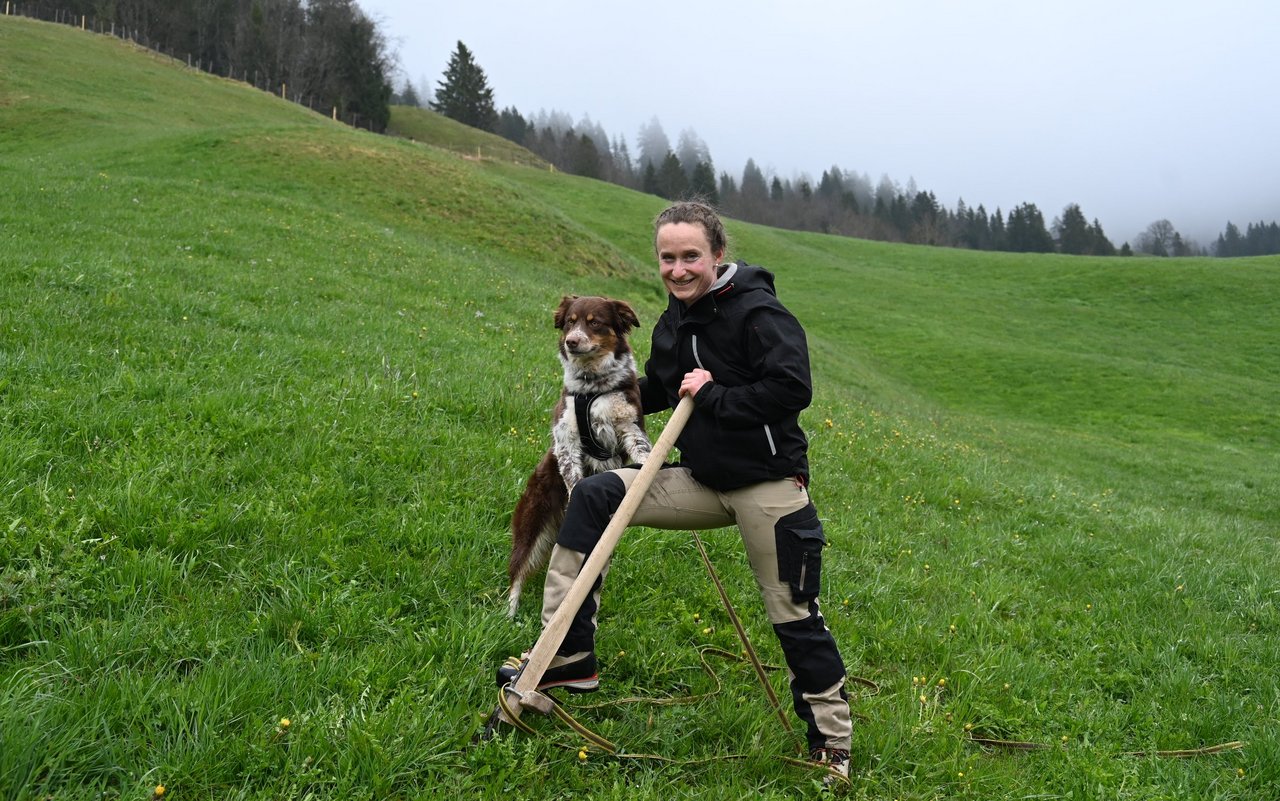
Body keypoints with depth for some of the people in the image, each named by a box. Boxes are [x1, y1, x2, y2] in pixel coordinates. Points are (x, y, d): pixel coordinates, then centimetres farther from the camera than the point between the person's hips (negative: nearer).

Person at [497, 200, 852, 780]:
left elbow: (794, 388, -25)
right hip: (703, 484, 7)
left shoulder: (758, 312, -14)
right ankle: (568, 657, -2)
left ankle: (831, 747, 24)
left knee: (794, 617, 2)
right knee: (593, 497, -6)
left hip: (768, 488, -7)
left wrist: (714, 398, -20)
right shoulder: (672, 324, 10)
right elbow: (658, 391, 28)